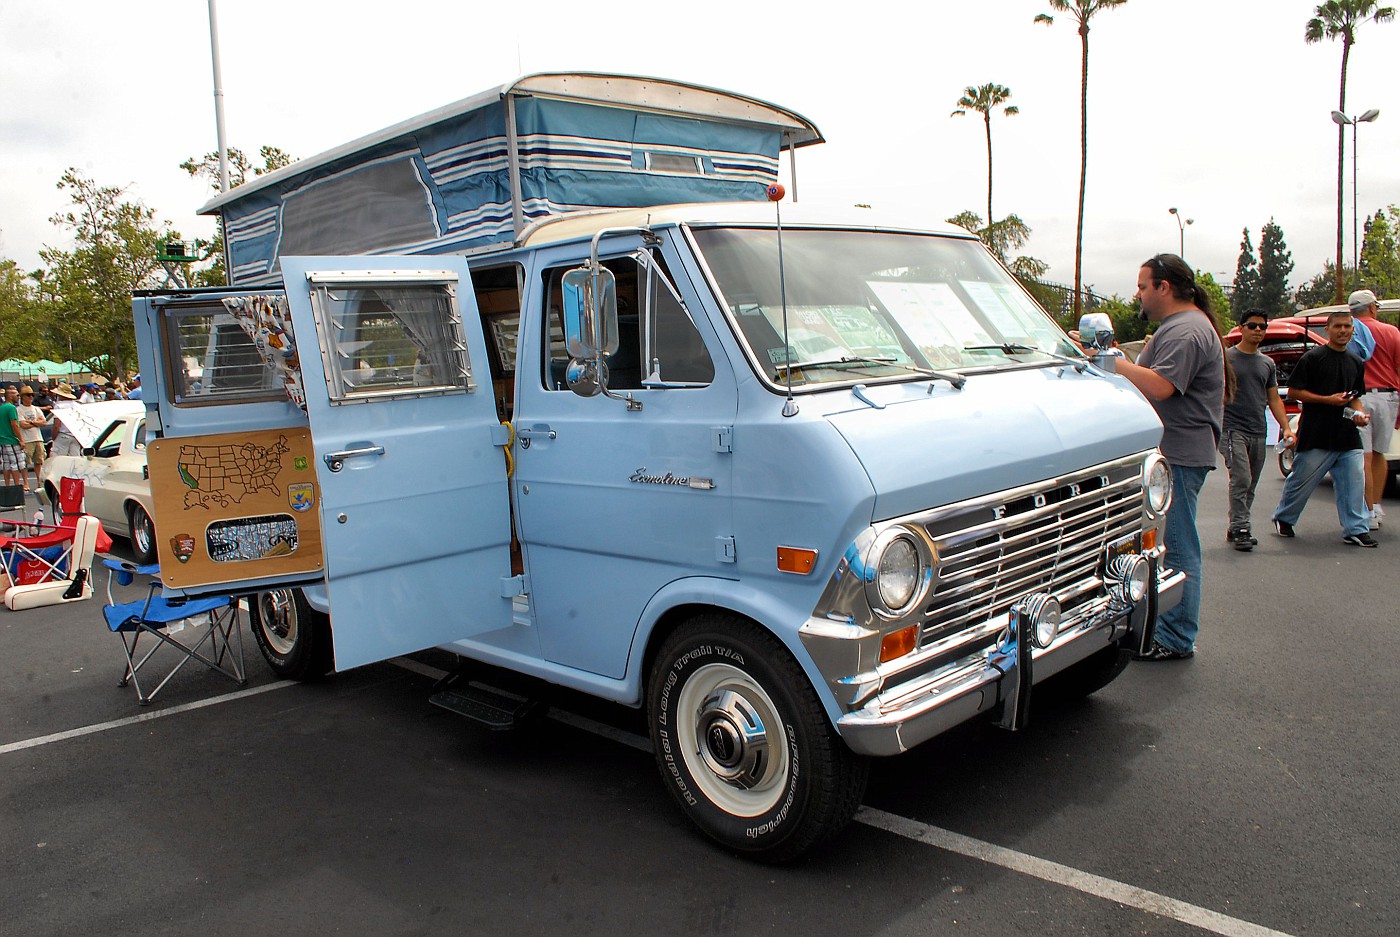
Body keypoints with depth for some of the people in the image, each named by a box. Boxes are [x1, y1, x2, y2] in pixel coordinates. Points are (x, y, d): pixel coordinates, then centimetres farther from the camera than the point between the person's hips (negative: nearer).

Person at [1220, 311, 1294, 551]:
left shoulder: (1268, 364, 17)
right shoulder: (1226, 357, 0)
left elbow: (1274, 399, 18)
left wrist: (1286, 428, 6)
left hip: (1258, 432, 6)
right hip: (1233, 429, -6)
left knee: (1250, 485, 8)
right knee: (1241, 479, -17)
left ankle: (1236, 529, 17)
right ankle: (1240, 529, -12)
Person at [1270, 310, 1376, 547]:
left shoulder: (1356, 363, 15)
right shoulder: (1313, 357, -5)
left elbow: (1355, 397, 24)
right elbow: (1294, 391, -8)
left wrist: (1359, 413, 4)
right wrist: (1328, 400, -15)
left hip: (1347, 436, 6)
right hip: (1317, 436, -5)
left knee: (1354, 483, 1)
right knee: (1302, 481, 3)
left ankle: (1356, 530, 7)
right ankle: (1283, 518, 22)